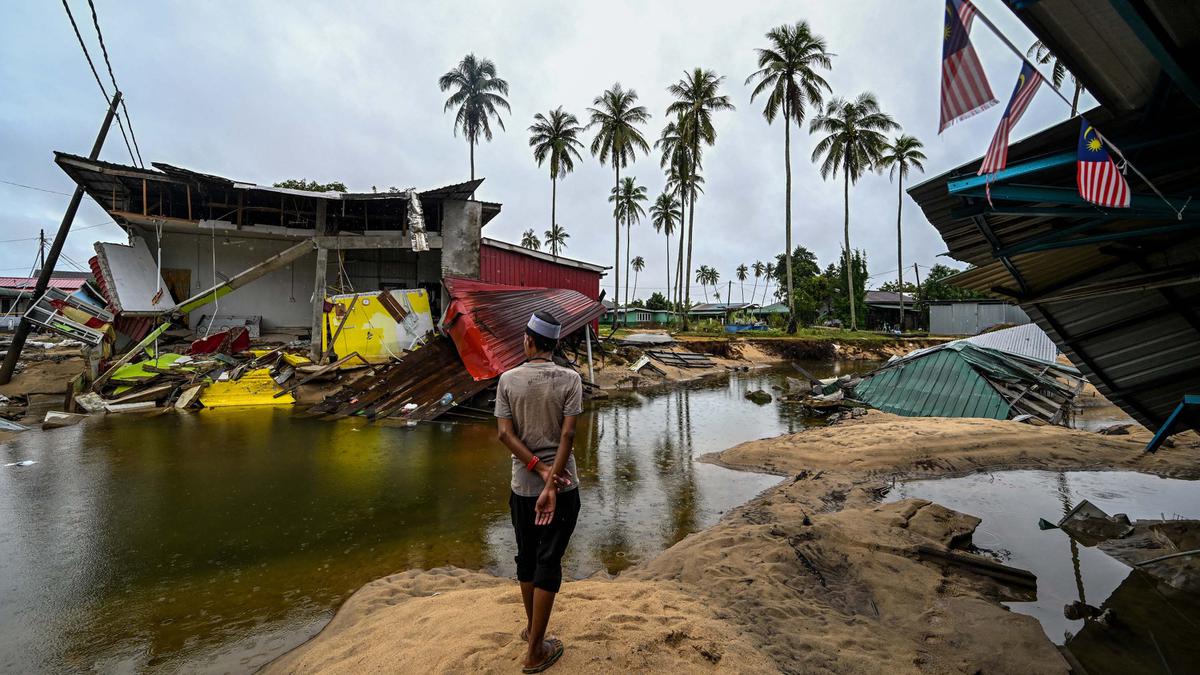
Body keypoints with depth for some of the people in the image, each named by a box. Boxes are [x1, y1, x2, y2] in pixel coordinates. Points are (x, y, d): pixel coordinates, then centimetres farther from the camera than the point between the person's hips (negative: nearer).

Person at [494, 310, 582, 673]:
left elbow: (505, 433, -9)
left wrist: (540, 472, -10)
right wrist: (552, 483, -16)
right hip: (563, 487, -2)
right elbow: (567, 434, -16)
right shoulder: (569, 379, -9)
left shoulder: (508, 379, -3)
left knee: (526, 558, 20)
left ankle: (532, 627, 40)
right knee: (549, 562, 7)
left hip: (523, 486, 3)